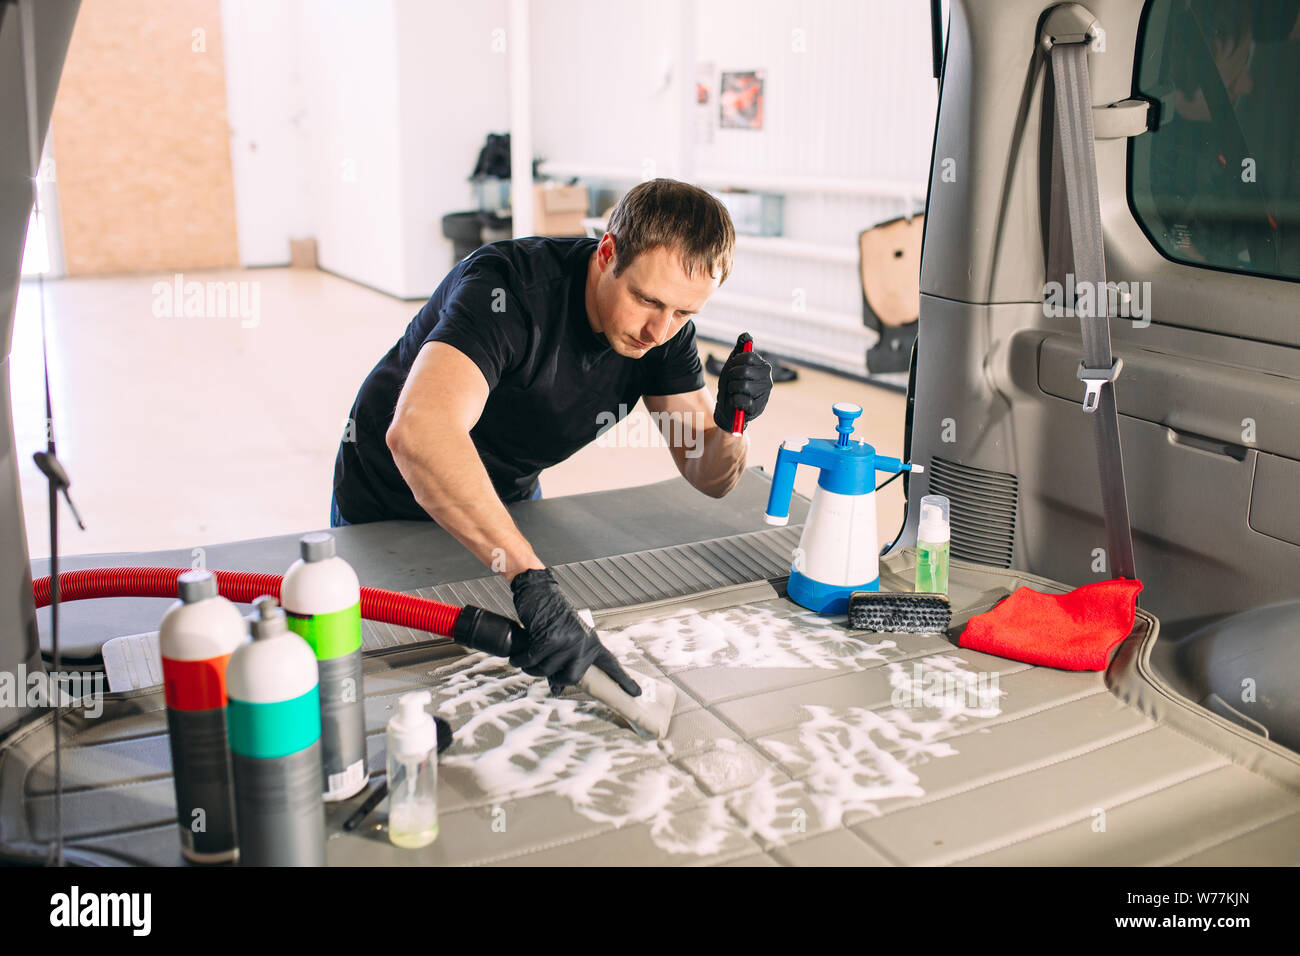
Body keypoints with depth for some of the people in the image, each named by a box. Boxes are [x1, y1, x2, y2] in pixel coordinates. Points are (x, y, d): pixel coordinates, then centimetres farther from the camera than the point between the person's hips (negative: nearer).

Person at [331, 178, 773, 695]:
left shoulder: (663, 323, -17)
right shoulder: (511, 286, -37)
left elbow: (708, 475, -10)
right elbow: (418, 431, -55)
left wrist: (733, 420, -33)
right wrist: (532, 581, -61)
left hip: (508, 498, 5)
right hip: (388, 507, -5)